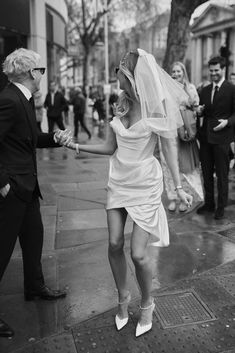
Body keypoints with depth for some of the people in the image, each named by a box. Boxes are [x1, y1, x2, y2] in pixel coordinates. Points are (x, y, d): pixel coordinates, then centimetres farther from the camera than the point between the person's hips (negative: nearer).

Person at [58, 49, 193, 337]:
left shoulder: (156, 109, -12)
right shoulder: (121, 105, 2)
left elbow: (169, 148, -6)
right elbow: (110, 147, 7)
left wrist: (178, 187, -9)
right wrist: (76, 146, 0)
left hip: (145, 186, -5)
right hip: (118, 181, 5)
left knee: (138, 254, -5)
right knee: (114, 245, 4)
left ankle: (147, 304, 23)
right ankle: (123, 298, 29)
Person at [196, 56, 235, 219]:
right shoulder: (205, 90, 12)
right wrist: (199, 111, -5)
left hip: (221, 138, -5)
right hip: (205, 136, 6)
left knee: (222, 174, 4)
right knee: (206, 172, 14)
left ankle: (221, 206, 17)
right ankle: (209, 203, 28)